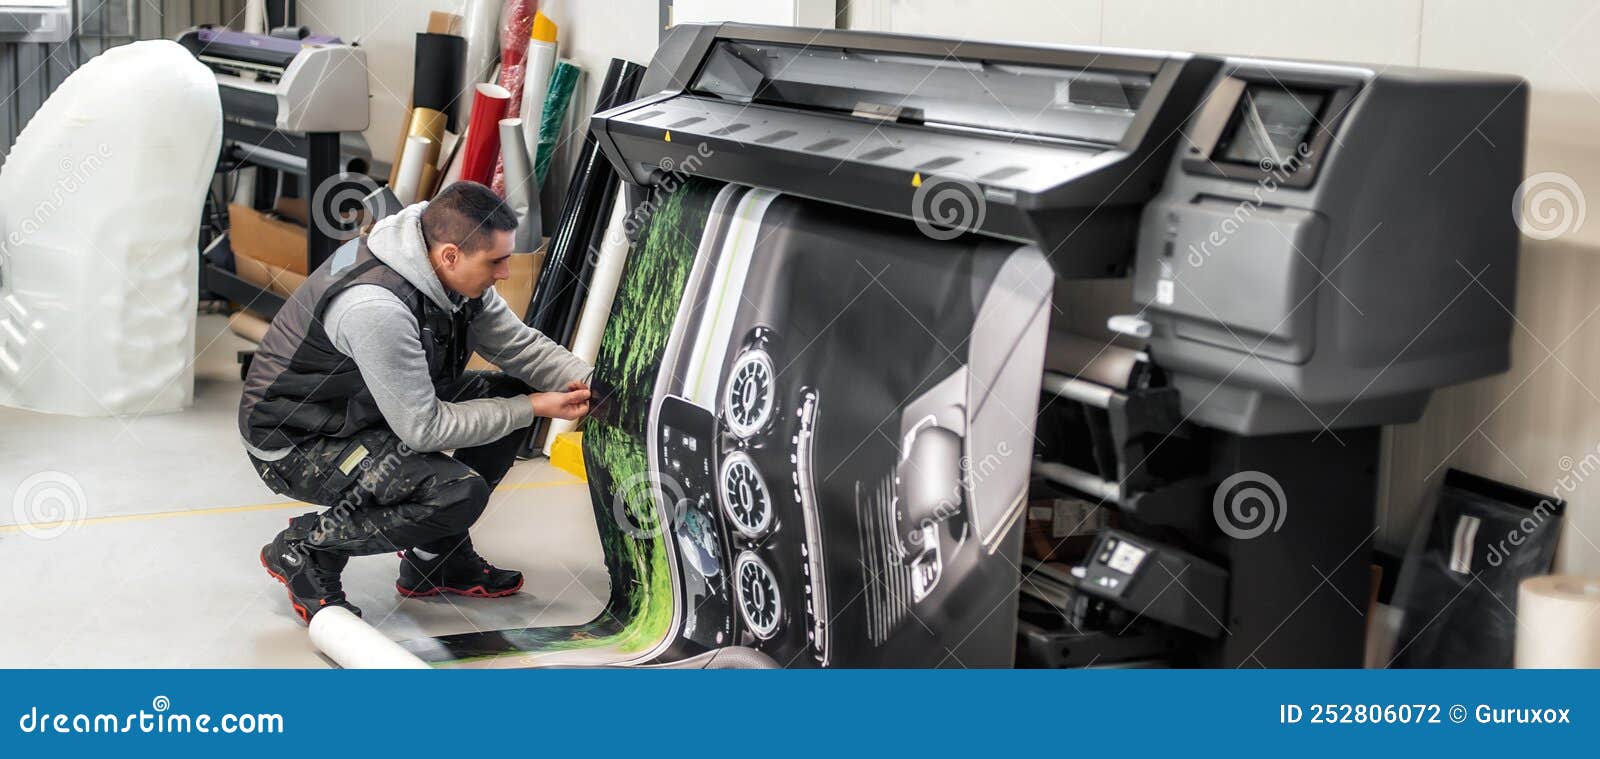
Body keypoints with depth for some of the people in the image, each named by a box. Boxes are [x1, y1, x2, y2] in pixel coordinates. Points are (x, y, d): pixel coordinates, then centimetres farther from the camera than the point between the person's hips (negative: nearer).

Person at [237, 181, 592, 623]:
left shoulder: (451, 273, -8)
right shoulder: (376, 307, -35)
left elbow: (521, 345, 4)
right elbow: (424, 429, -28)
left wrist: (589, 382, -12)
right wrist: (532, 408, -21)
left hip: (366, 411, 9)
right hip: (294, 446, -9)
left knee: (509, 391, 0)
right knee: (461, 492, -26)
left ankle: (436, 557, 12)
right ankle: (305, 549, -4)